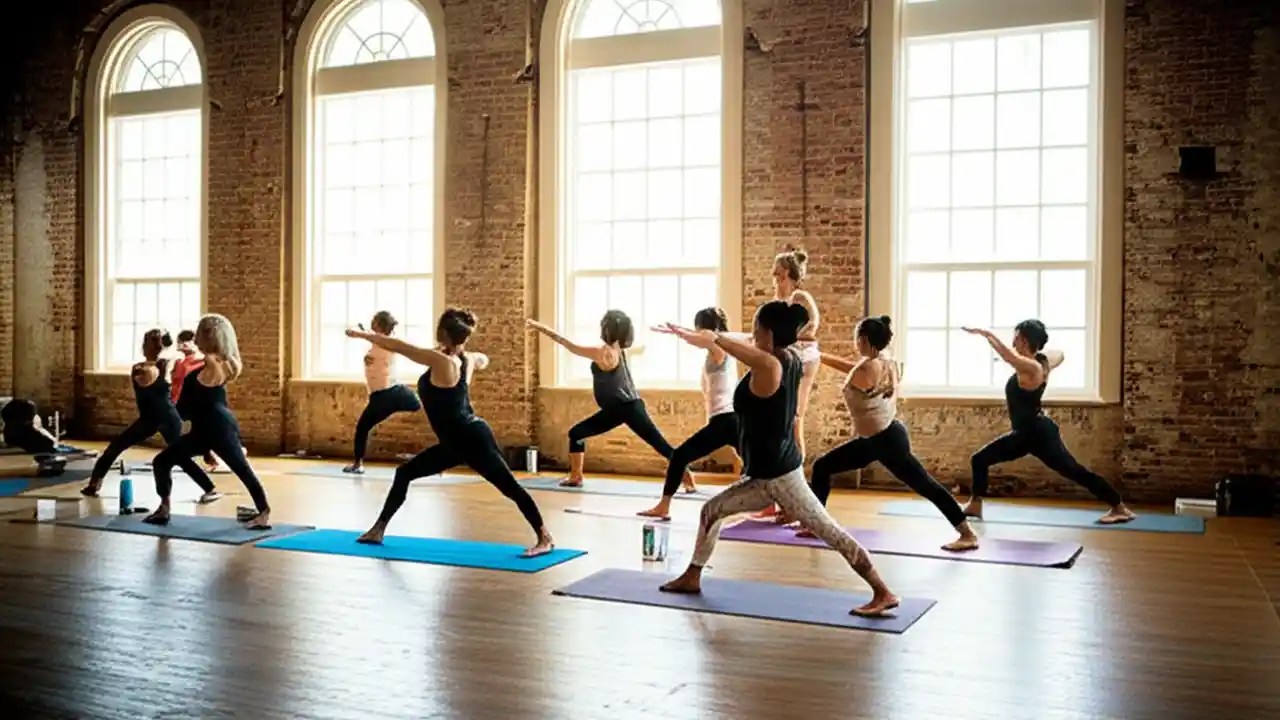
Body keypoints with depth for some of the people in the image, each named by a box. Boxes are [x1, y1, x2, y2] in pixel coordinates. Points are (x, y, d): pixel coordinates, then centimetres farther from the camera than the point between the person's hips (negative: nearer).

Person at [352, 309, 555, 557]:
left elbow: (395, 345, -13)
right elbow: (483, 360, 31)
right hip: (459, 441, 10)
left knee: (509, 487, -5)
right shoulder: (467, 359, 5)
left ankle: (545, 538, 0)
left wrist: (361, 334, -2)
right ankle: (378, 531, 22)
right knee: (405, 473, 15)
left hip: (472, 439, -10)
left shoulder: (440, 360, -19)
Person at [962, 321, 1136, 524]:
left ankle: (1120, 508, 6)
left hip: (1040, 434, -10)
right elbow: (1060, 355, 29)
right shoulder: (1043, 361, 6)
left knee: (1075, 472, -4)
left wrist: (987, 334, -31)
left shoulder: (1031, 367, -22)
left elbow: (1008, 355, -42)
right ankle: (975, 505, 15)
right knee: (979, 460, 9)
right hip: (1025, 434, 10)